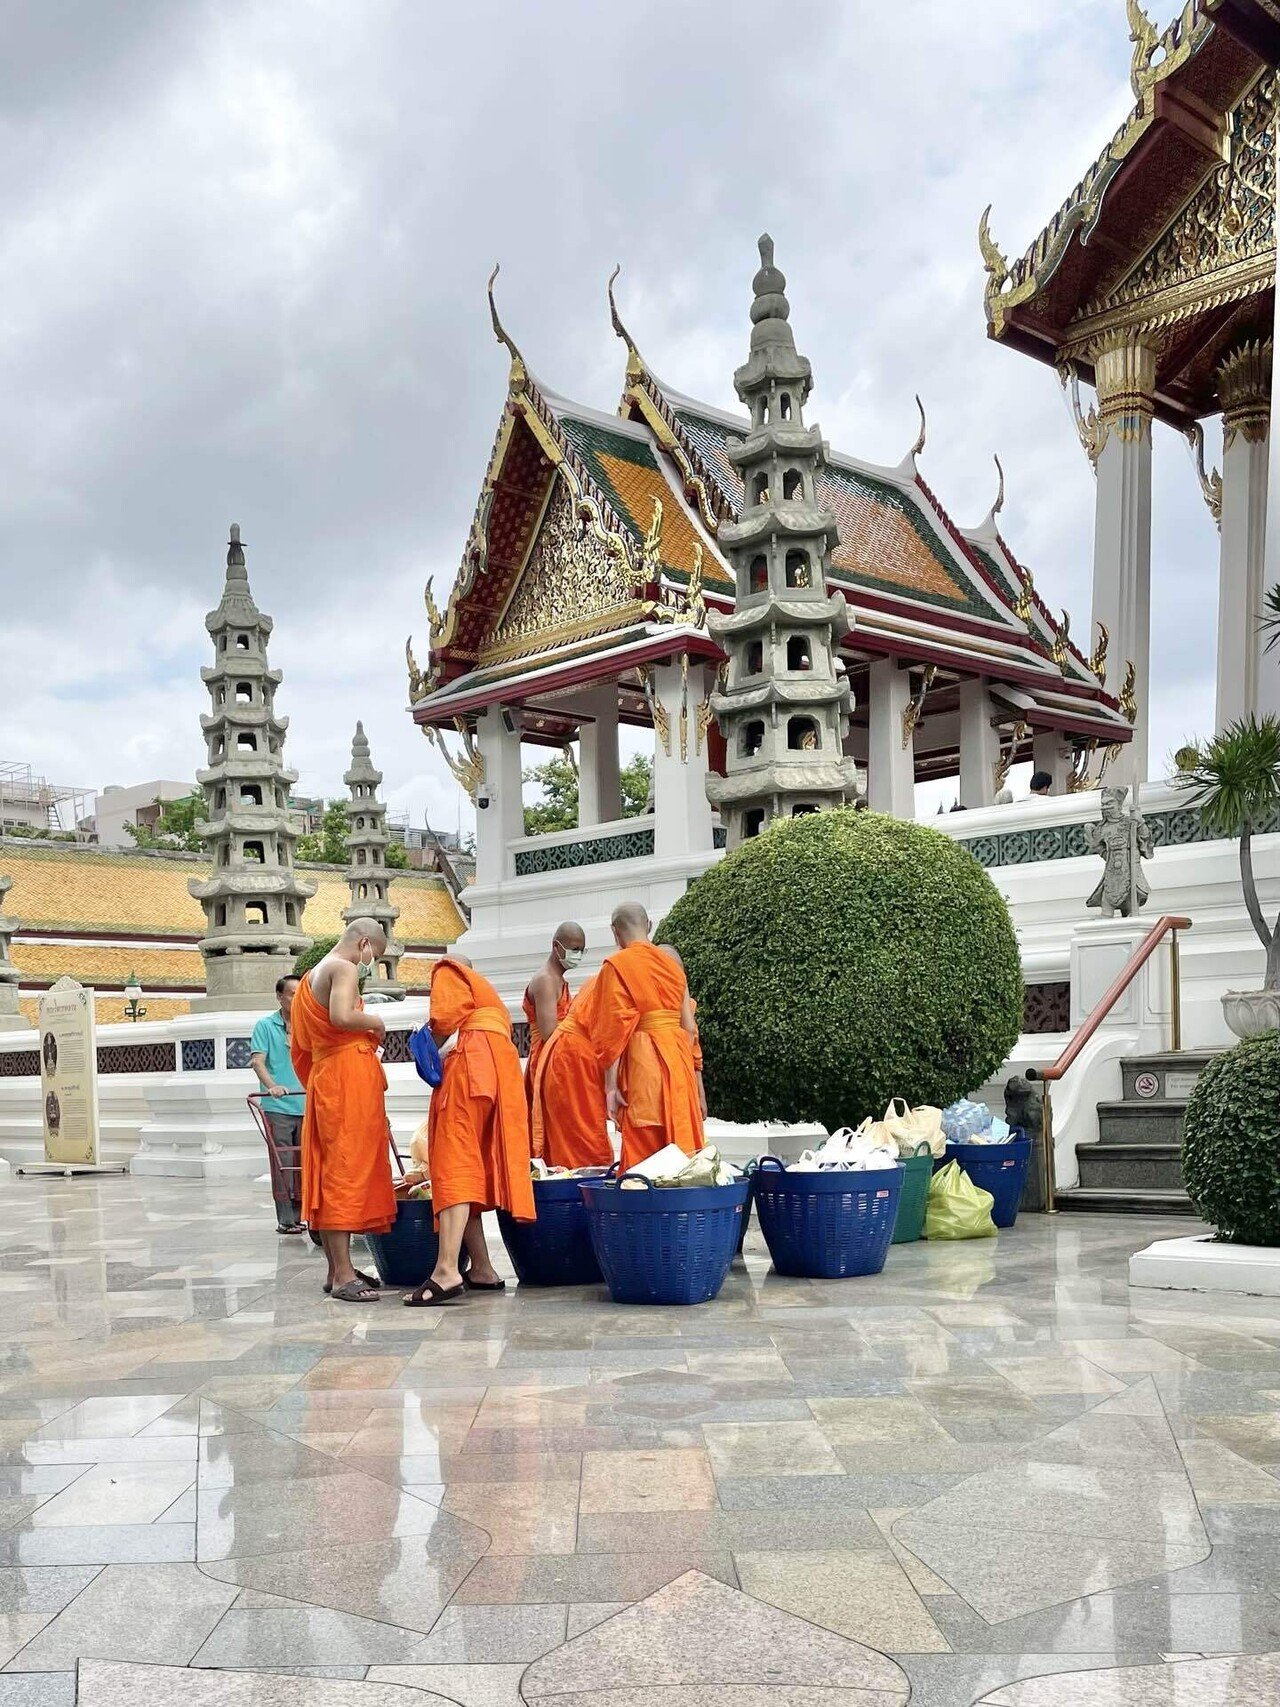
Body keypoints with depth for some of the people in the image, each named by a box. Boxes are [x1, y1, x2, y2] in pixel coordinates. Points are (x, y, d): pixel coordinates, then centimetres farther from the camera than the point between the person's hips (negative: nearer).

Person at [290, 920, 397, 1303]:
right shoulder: (345, 969, -9)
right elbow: (342, 1017, -28)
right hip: (349, 1074, -10)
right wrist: (375, 1021, -10)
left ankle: (337, 1268, 17)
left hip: (323, 1077, 10)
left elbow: (299, 1045, 22)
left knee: (328, 1173, 11)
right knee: (346, 1170, -10)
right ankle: (343, 1276, -10)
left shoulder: (310, 976, 20)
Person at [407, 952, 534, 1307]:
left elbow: (444, 1017, -5)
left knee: (454, 1163, -16)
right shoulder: (483, 988, 36)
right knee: (475, 1168, 9)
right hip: (503, 1068, 8)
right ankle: (482, 1270, 6)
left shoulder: (447, 970, 14)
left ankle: (447, 1271, -28)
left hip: (471, 1061, -8)